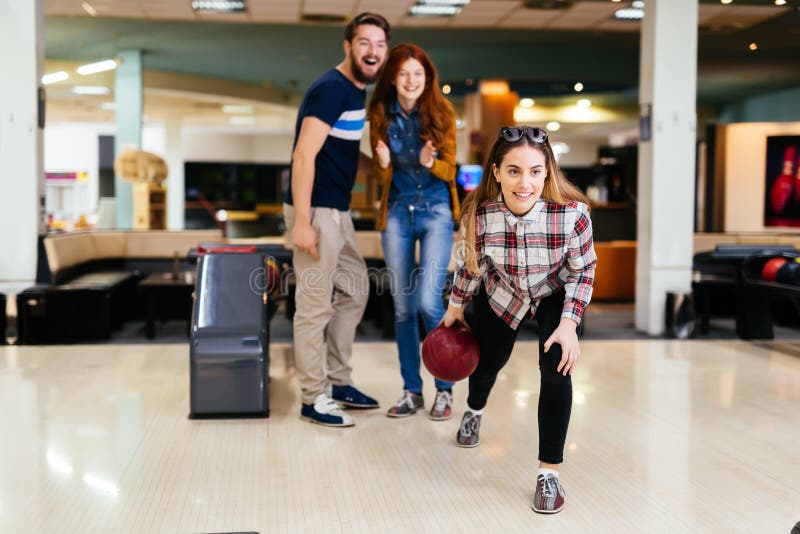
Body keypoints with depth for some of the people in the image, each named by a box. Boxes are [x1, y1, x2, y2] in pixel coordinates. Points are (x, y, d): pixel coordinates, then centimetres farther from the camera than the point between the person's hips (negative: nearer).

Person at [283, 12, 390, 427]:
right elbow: (303, 156, -21)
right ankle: (314, 399, 6)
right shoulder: (331, 88, -15)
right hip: (316, 211, -10)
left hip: (338, 211, 10)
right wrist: (301, 222, -25)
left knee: (355, 291, 17)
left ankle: (338, 382, 28)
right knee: (315, 306, -4)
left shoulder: (357, 91, 13)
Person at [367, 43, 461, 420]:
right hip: (397, 213, 3)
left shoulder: (441, 114, -4)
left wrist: (430, 163, -23)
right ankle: (412, 391, 16)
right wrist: (383, 163, -18)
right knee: (402, 307, 5)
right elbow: (381, 177, 5)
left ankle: (445, 390, 2)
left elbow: (450, 170, -1)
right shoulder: (381, 115, 0)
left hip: (435, 212, -2)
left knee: (428, 301, -13)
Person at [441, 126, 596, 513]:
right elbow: (470, 264, -10)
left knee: (556, 370, -20)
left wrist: (569, 324, -26)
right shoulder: (479, 215, -32)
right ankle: (474, 412, 58)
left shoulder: (572, 213, -37)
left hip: (555, 295, -1)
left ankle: (549, 473, -5)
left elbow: (583, 270, -18)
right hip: (501, 293, 2)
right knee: (488, 360, 20)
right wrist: (456, 307, 4)